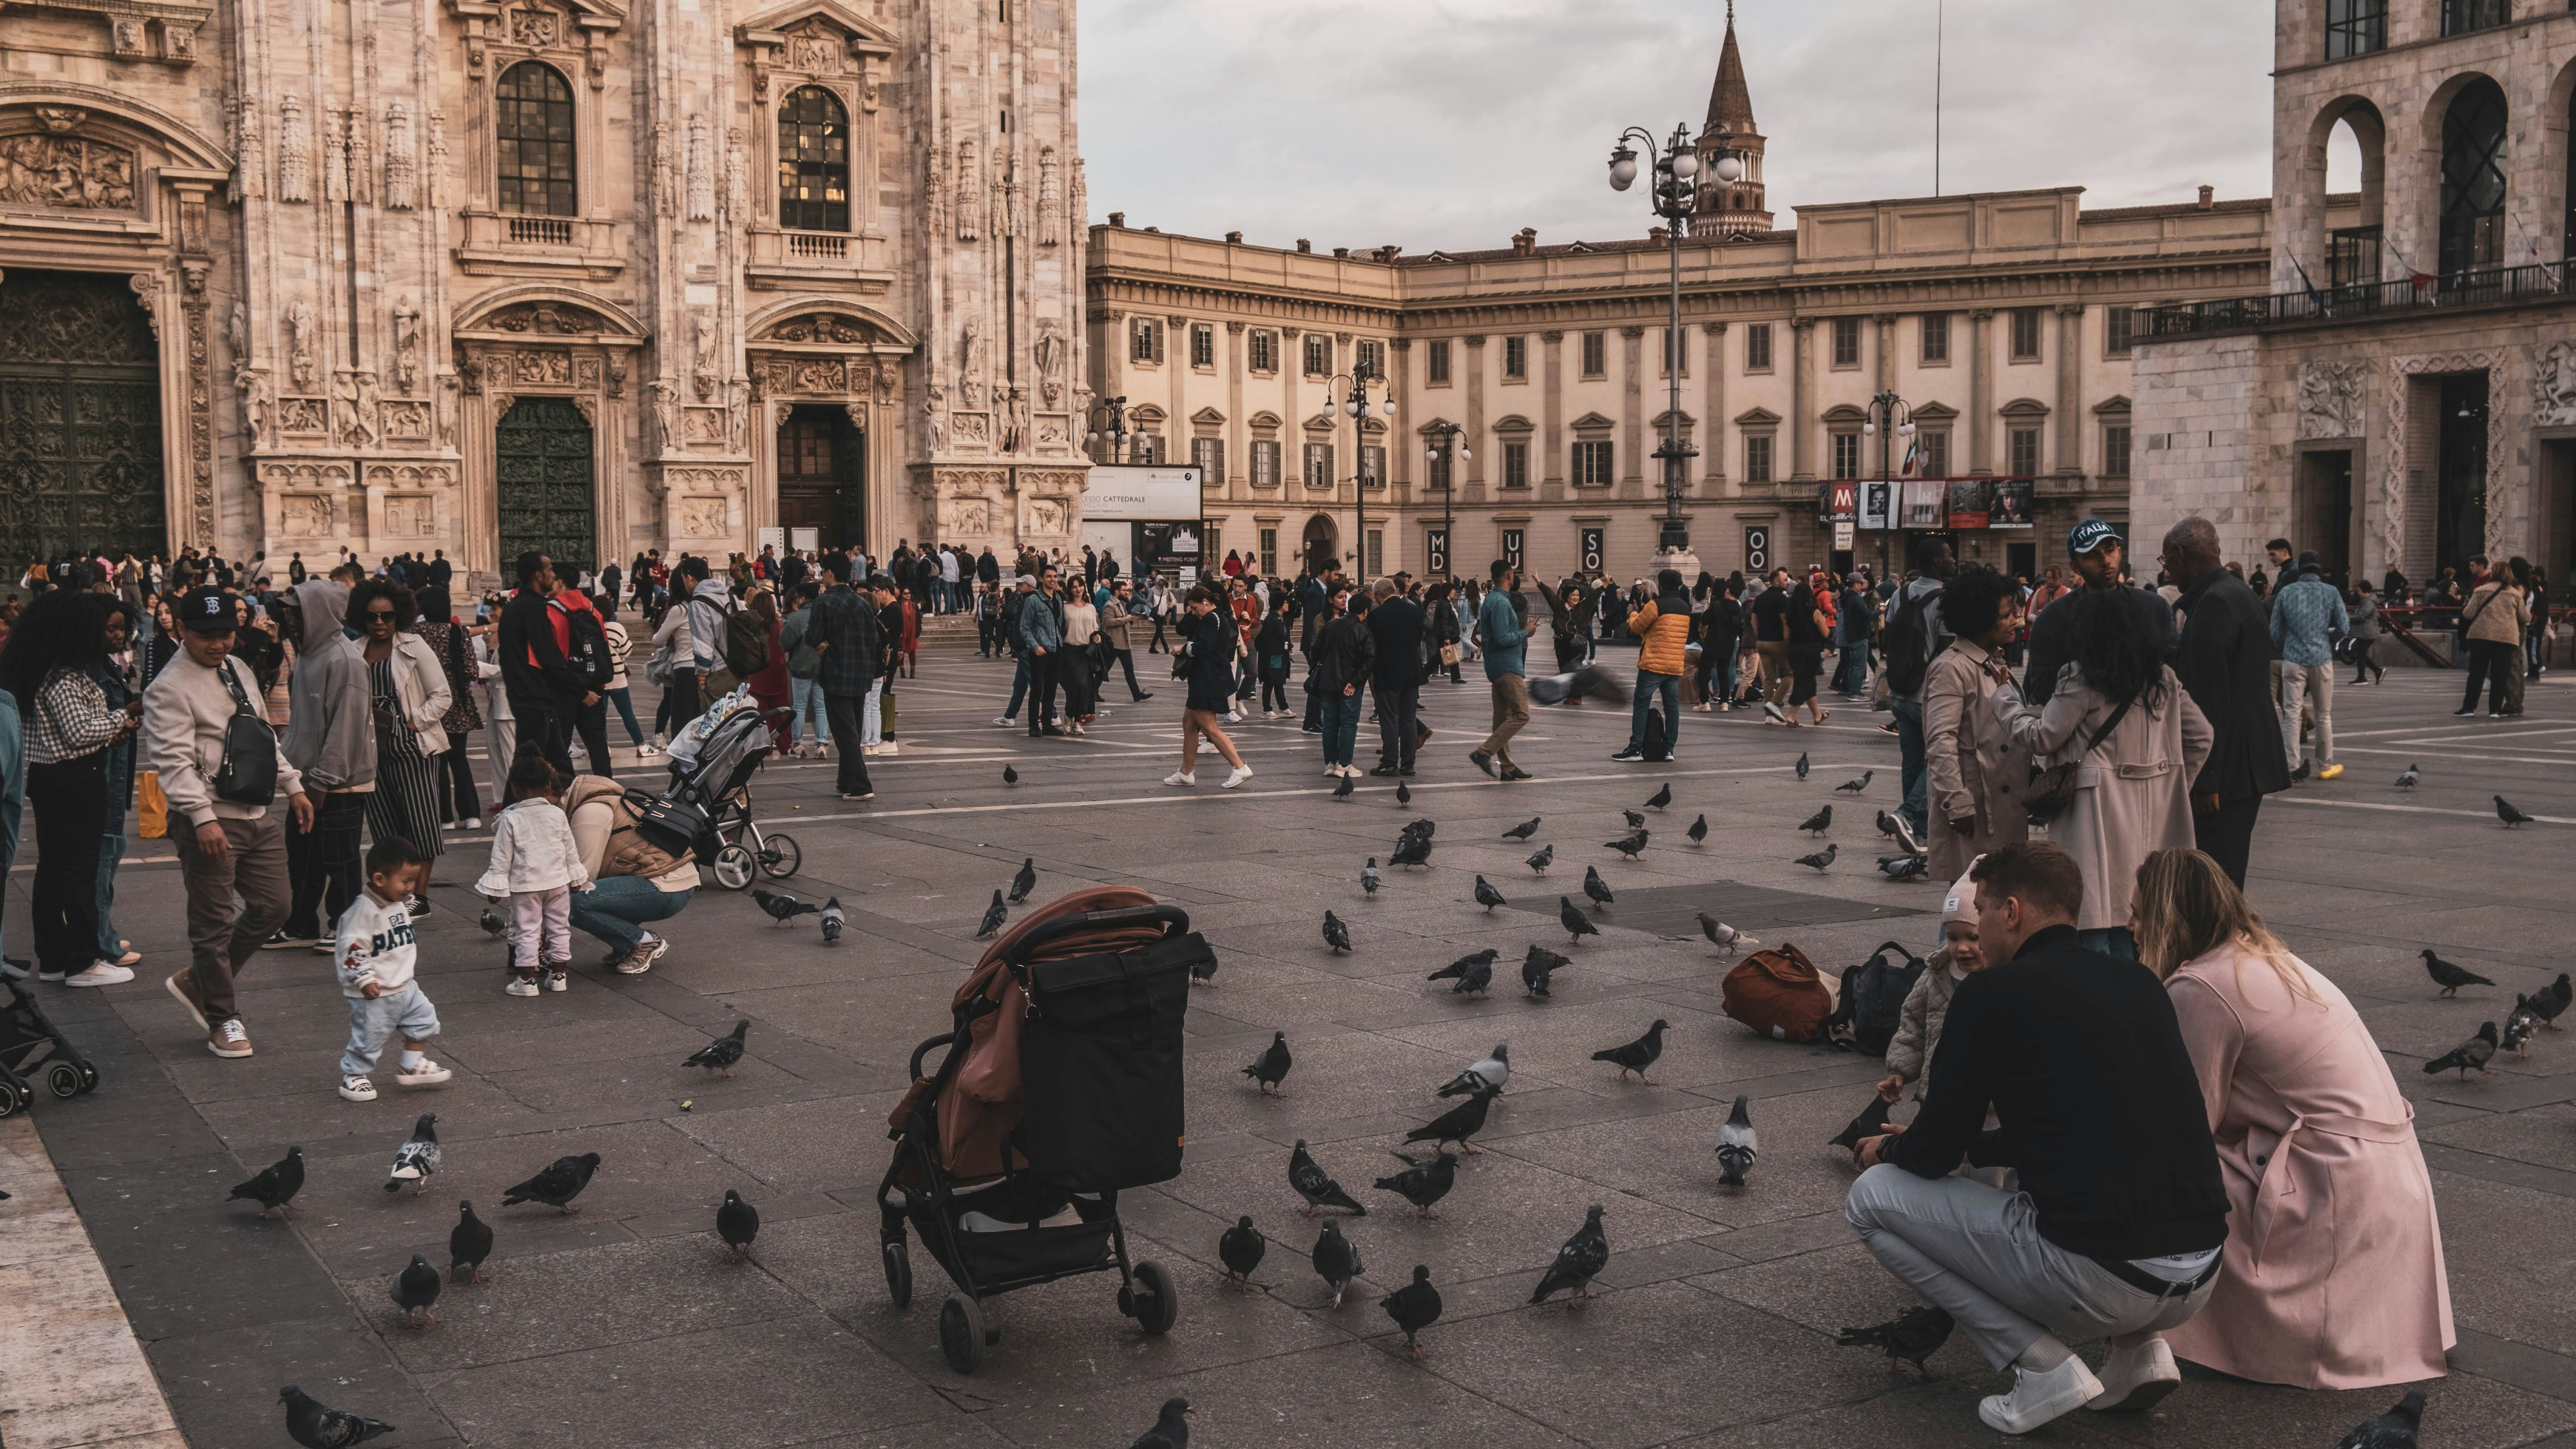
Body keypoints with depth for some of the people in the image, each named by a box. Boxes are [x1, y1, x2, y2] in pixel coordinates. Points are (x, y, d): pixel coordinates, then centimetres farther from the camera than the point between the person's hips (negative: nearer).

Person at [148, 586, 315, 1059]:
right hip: (210, 822, -8)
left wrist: (293, 786, 21)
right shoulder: (169, 688, -11)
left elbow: (264, 735, 24)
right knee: (215, 923, 1)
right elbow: (173, 761, -19)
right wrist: (203, 817, -26)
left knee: (271, 906, 11)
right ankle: (222, 1020, 14)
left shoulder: (237, 669, 15)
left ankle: (196, 981, 27)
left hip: (258, 814, 8)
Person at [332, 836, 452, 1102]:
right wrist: (365, 980, -24)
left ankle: (412, 1066, 25)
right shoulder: (365, 910, -22)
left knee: (424, 1019, 12)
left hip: (404, 987, 8)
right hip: (375, 994, -8)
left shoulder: (401, 904, 6)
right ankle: (353, 1077, 18)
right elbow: (352, 947, -23)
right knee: (369, 1037, 1)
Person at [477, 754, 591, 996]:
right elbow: (571, 851, 7)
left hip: (525, 885, -2)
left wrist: (495, 887, 0)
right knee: (559, 927, 12)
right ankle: (558, 975, 16)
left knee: (527, 930, 3)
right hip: (558, 881, 3)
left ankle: (527, 980, 3)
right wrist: (576, 878, 19)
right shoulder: (558, 815, -2)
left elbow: (501, 857, -7)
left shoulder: (510, 819, -9)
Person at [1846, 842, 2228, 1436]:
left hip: (2099, 1278, -7)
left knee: (1872, 1197, 9)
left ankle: (2044, 1366, 1)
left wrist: (1886, 1150, 27)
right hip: (2200, 1283, 7)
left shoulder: (1990, 993, -3)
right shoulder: (2140, 983, 16)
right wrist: (1971, 1146, 39)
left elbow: (1933, 1155, 3)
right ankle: (2140, 1348, 16)